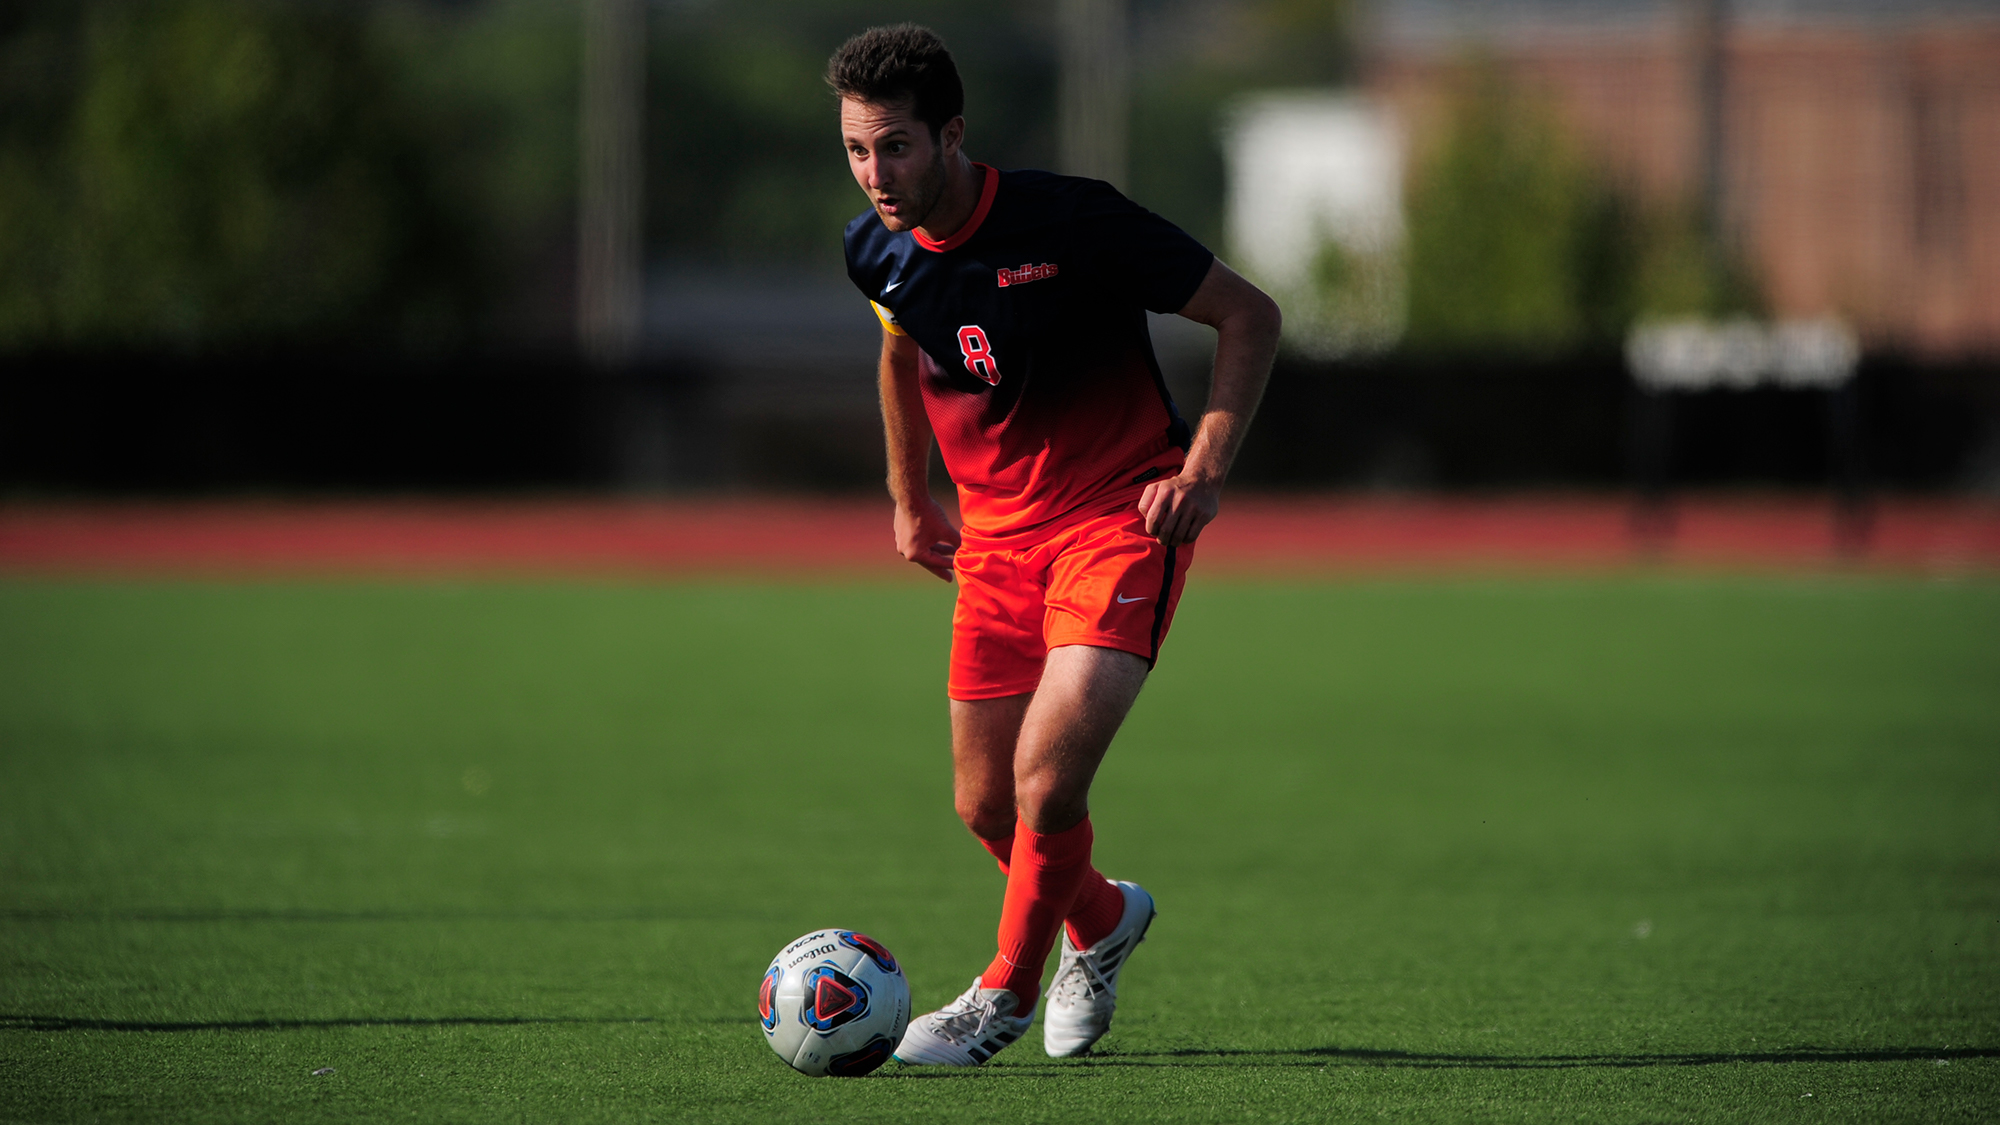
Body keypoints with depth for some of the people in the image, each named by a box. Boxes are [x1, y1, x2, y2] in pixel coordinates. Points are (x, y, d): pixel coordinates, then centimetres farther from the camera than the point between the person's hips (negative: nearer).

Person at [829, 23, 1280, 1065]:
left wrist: (1205, 471, -17)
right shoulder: (876, 250, -3)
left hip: (1121, 516, -6)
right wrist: (909, 500, 25)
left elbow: (1249, 315, -11)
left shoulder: (1070, 221, -20)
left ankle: (1008, 991, 3)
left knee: (1048, 774, -20)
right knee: (986, 807, 7)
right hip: (994, 533, 6)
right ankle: (1100, 919, 39)